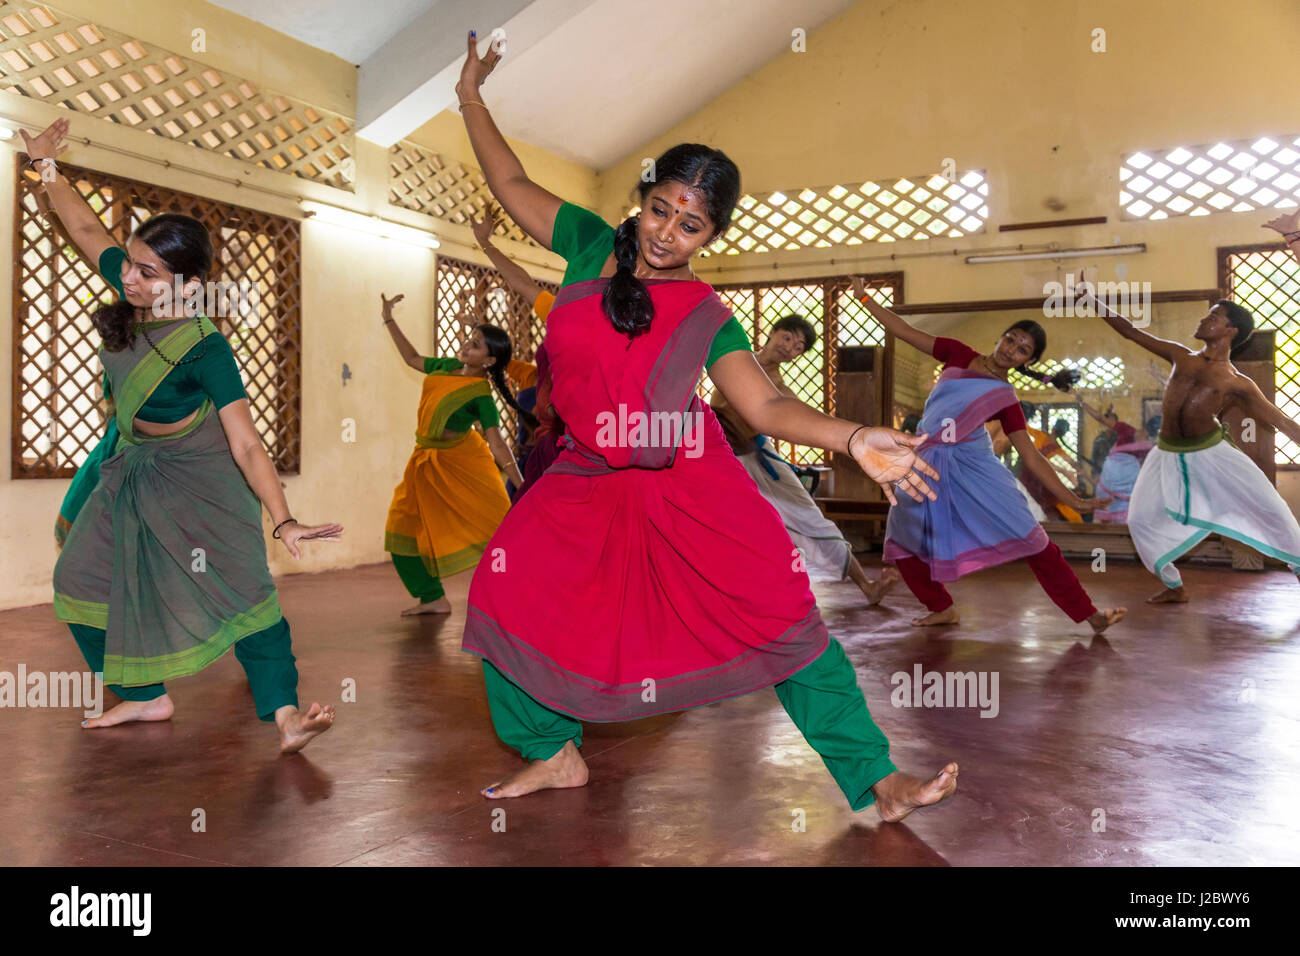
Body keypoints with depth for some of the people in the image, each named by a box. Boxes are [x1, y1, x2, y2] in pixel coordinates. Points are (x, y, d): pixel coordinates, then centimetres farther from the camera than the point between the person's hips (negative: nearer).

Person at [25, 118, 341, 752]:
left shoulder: (204, 348, -30)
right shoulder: (131, 291, -13)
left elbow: (246, 443, -33)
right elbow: (86, 229, 8)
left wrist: (284, 521, -40)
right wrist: (45, 163, 5)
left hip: (199, 477, -7)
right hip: (133, 469, 7)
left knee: (235, 586, -21)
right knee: (82, 578, 6)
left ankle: (284, 710, -25)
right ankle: (146, 697, 17)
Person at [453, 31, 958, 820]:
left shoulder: (706, 318, -11)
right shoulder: (592, 244, -2)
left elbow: (766, 405, -21)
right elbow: (513, 184, 11)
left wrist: (852, 439, -37)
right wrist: (471, 97, 16)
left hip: (688, 486, -3)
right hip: (588, 482, 3)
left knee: (784, 615, -11)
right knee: (505, 592, -7)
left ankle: (877, 782, 0)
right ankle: (555, 754, 16)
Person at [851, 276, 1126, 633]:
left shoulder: (1006, 399, -3)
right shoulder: (959, 354, 5)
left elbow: (1032, 458, -3)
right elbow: (905, 332, 8)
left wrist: (1072, 500, -10)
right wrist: (865, 298, 6)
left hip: (974, 468, -3)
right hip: (929, 467, 4)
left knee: (1033, 542, -9)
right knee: (902, 547, 6)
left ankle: (1090, 616, -2)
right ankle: (943, 609, 26)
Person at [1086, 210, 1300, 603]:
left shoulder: (1239, 385, 0)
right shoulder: (1180, 356, 8)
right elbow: (1131, 332, 10)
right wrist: (1091, 299, 9)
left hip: (1211, 454, -3)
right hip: (1170, 456, 3)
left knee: (1268, 508, -8)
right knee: (1142, 518, -5)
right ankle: (1174, 588, 10)